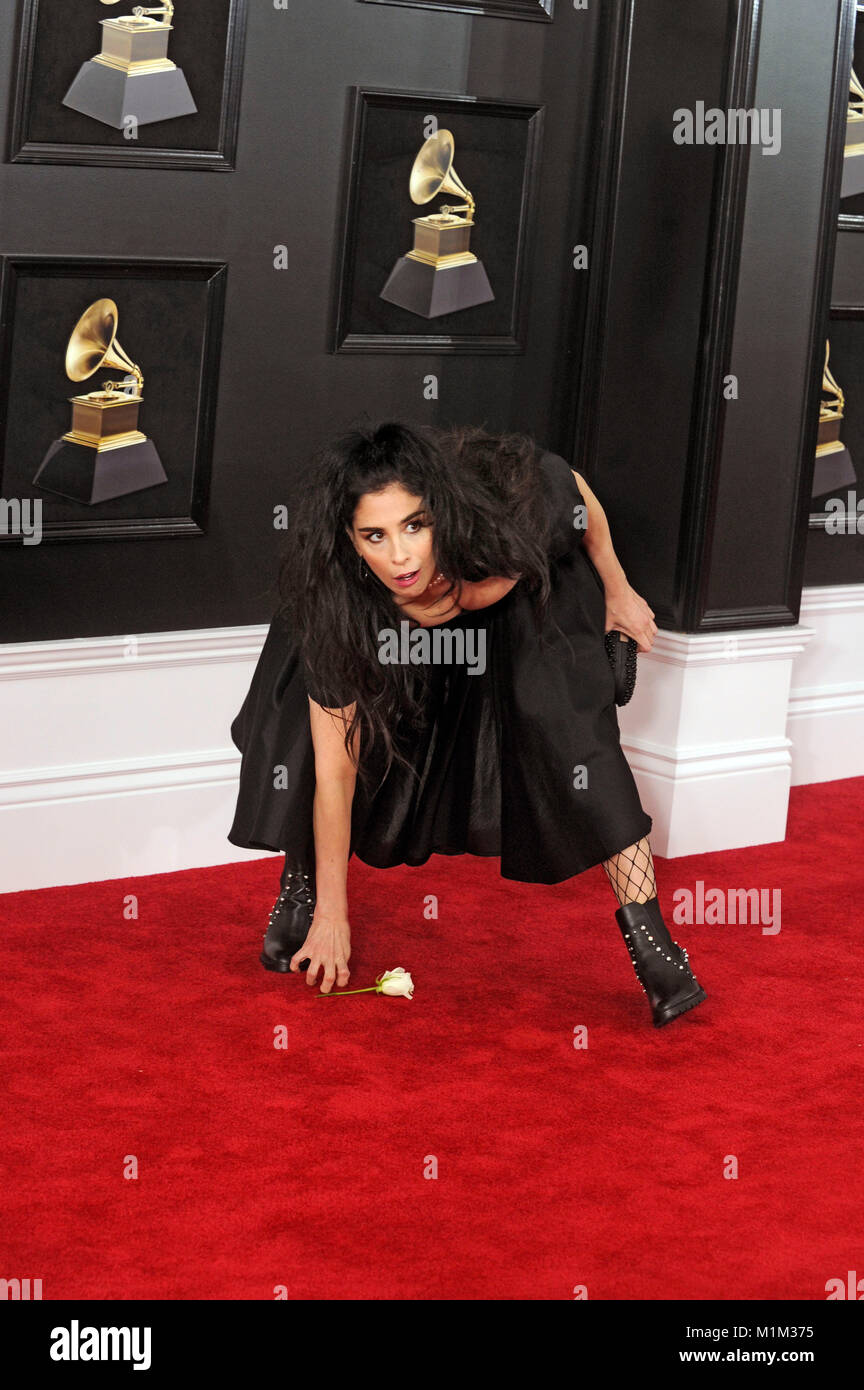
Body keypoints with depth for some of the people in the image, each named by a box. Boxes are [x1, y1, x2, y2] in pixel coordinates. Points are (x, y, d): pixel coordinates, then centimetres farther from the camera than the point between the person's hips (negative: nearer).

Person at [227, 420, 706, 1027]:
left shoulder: (509, 506, -41)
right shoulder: (342, 603, -37)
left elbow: (575, 488, -13)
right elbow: (334, 770, -29)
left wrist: (618, 591, -1)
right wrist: (331, 914, -24)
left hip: (528, 597, 0)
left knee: (566, 725, -22)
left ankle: (648, 933, -15)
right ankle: (301, 884, 3)